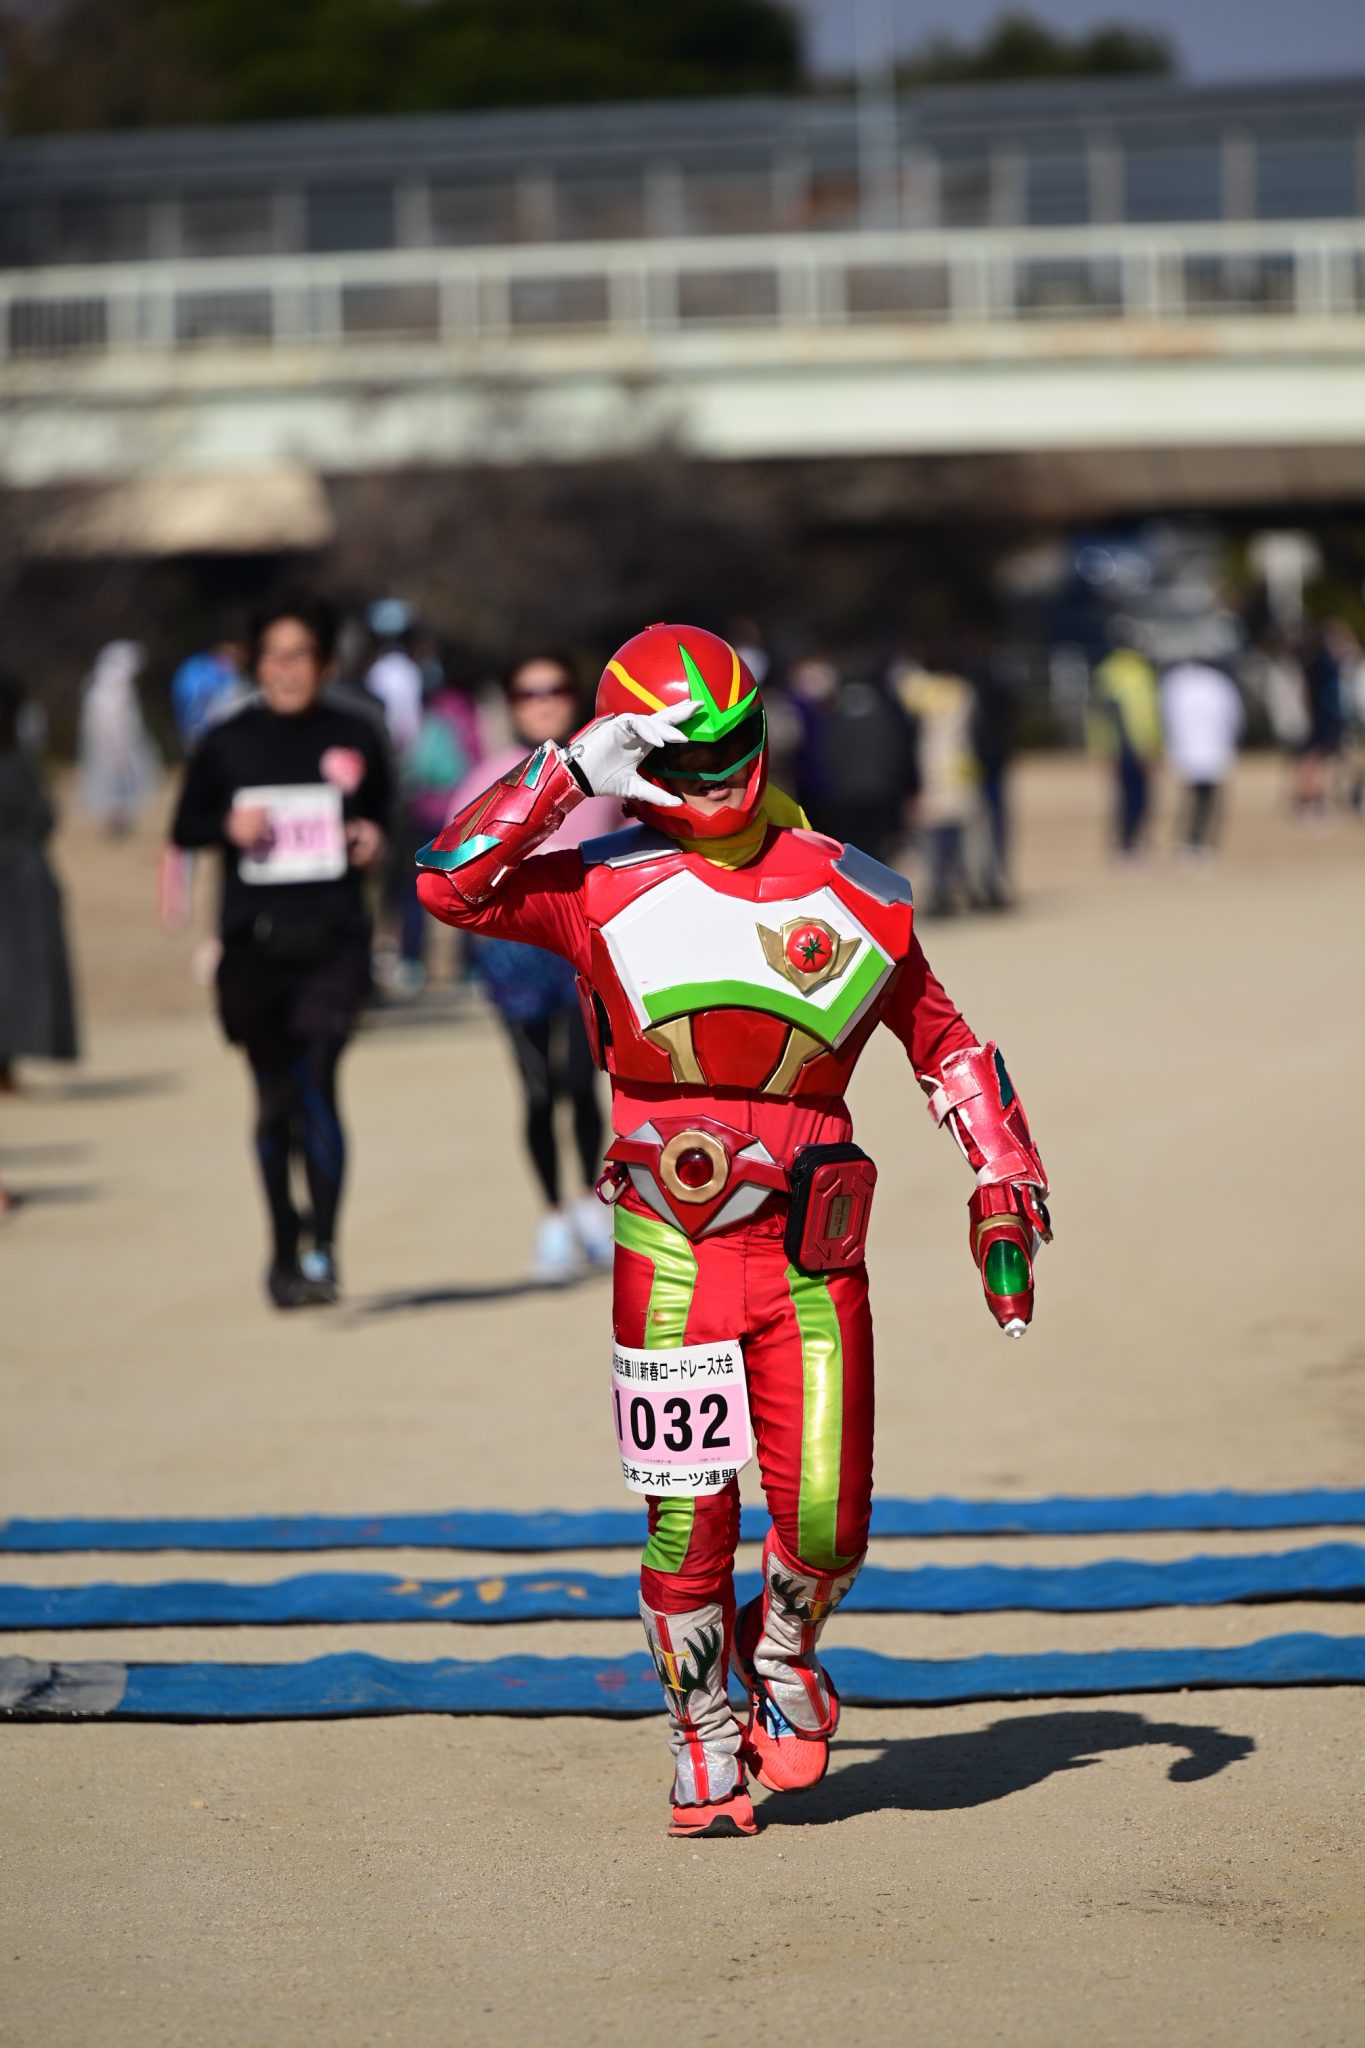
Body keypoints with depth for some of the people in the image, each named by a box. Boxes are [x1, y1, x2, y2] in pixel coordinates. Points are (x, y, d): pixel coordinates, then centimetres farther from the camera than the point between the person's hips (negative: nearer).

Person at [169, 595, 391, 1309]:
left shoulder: (356, 738, 4)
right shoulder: (225, 743, 3)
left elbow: (380, 810, 19)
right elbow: (184, 827, 10)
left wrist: (372, 837, -3)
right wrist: (229, 826, -9)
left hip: (333, 937, -1)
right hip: (253, 941, 1)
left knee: (315, 1081, -17)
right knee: (275, 1101, 11)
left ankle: (322, 1252, -17)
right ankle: (283, 1251, 25)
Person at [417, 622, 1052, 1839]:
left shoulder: (852, 896, 5)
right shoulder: (605, 887, -1)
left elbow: (947, 1048, 15)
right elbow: (450, 885, -13)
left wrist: (1007, 1190, 7)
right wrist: (570, 773, -14)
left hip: (813, 1259, 1)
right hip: (670, 1259, -1)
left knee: (828, 1519, -2)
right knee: (689, 1520, 2)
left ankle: (782, 1649, 31)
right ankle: (705, 1736, 23)